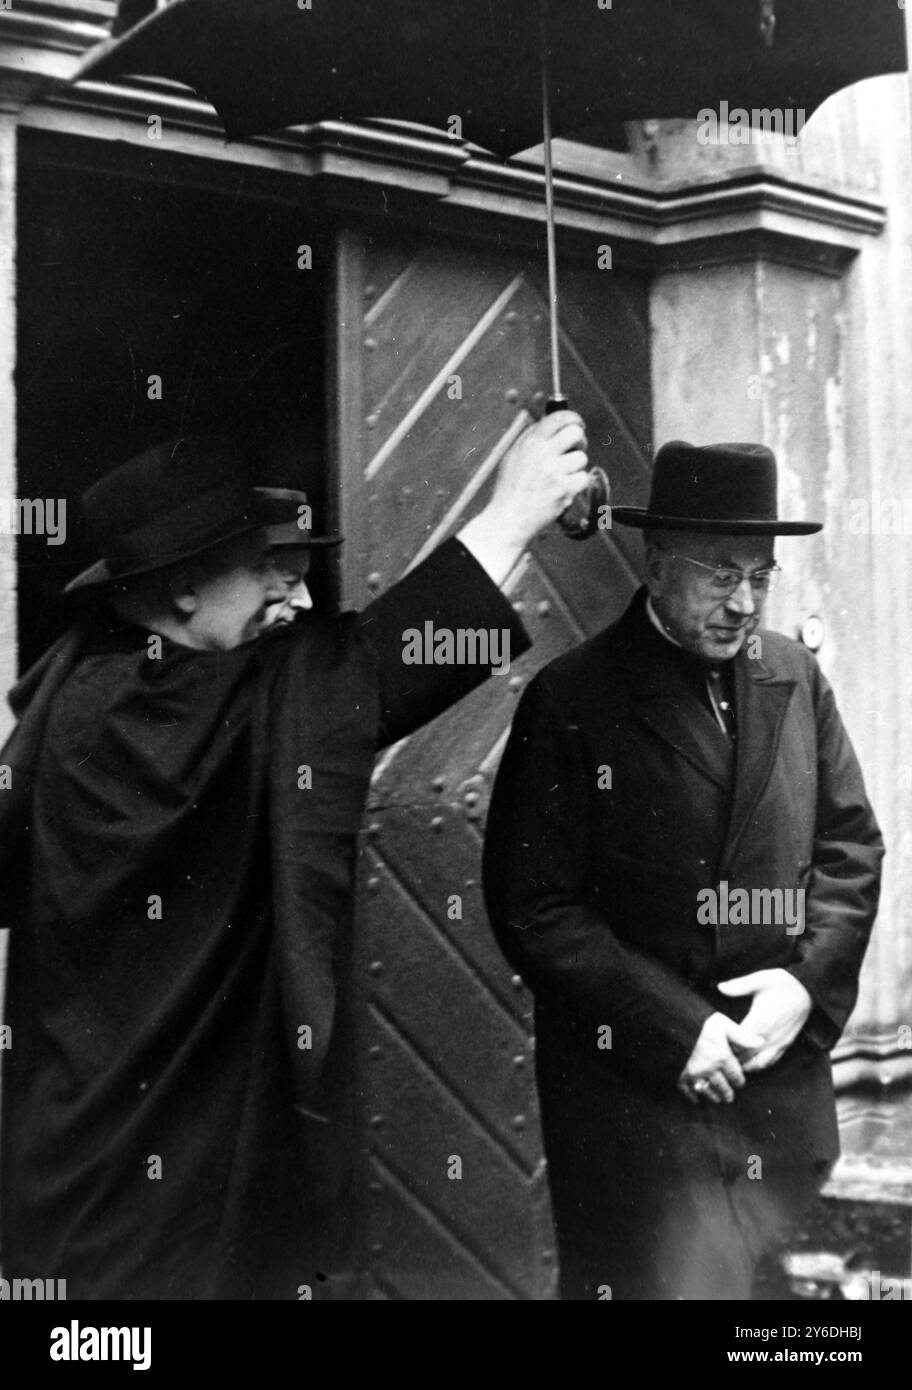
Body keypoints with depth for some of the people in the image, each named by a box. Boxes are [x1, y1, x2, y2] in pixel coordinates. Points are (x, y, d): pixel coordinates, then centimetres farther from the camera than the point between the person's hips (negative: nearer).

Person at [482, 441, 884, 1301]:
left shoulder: (796, 680, 7)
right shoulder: (571, 701, -9)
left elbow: (851, 846, 12)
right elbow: (533, 909, -11)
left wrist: (809, 980, -5)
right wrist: (675, 1029, -16)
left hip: (781, 1069, 5)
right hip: (632, 1093, -5)